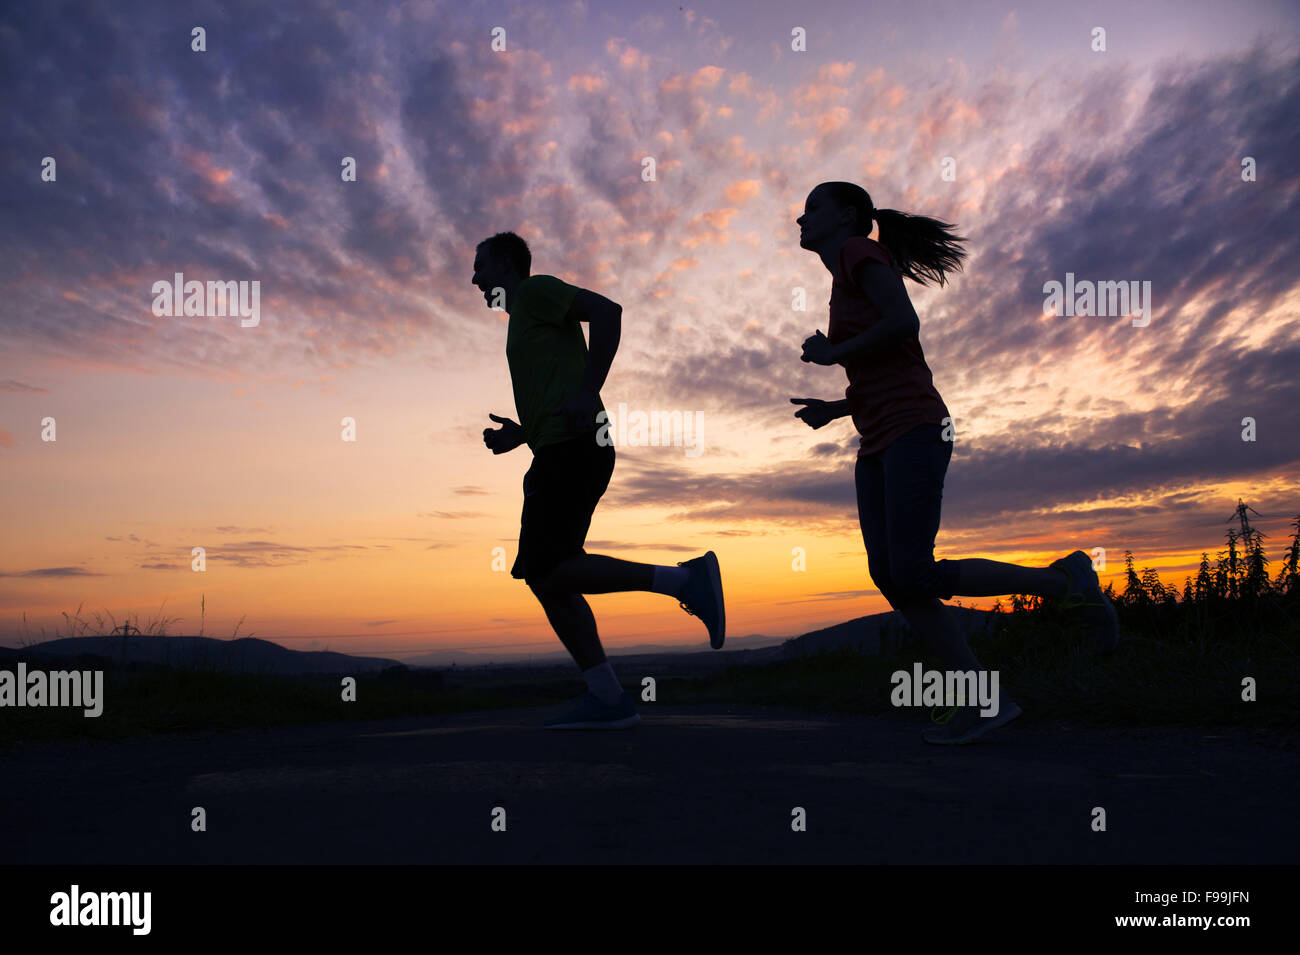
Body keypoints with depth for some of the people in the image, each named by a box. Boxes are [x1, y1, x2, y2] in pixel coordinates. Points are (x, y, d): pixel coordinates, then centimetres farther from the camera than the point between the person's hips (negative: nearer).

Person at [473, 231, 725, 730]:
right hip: (562, 453, 10)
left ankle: (685, 579, -20)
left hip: (570, 448, -10)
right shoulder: (528, 324, 32)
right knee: (546, 578, 4)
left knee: (547, 571, -18)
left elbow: (607, 310, -12)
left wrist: (588, 392, -19)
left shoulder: (537, 289, 5)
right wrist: (517, 434, 20)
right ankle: (607, 698, -1)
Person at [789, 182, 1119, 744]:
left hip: (914, 429, -9)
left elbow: (905, 322, -15)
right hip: (878, 446, 9)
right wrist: (832, 409, 14)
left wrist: (832, 354, -5)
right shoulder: (851, 295, 26)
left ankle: (1064, 581, -2)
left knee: (915, 577, -18)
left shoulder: (859, 250, 1)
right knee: (890, 578, -5)